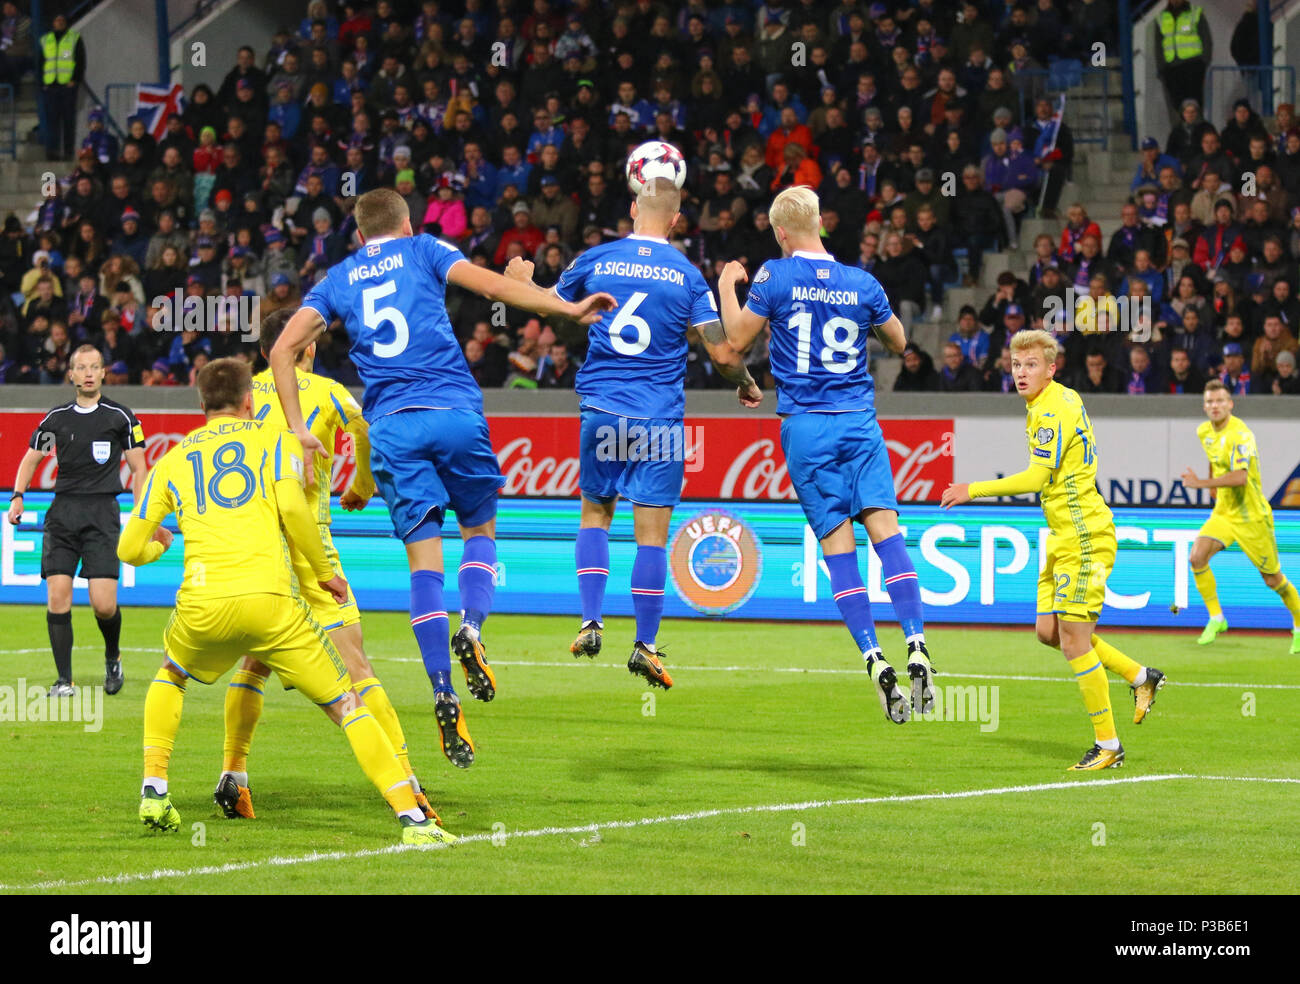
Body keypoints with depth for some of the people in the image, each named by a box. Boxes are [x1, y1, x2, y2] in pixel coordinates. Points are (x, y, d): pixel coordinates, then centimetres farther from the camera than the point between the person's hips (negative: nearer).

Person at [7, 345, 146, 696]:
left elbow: (138, 469, 6)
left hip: (102, 512, -3)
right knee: (57, 597, -9)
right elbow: (30, 458, 21)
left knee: (104, 605, -12)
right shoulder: (57, 417, 10)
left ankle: (113, 657, 20)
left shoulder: (120, 416, 3)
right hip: (63, 509, 3)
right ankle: (64, 681, -2)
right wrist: (17, 496, 5)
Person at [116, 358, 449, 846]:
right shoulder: (275, 440, 14)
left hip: (200, 604, 2)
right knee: (346, 704, 4)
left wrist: (157, 545, 43)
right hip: (268, 599, -2)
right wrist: (324, 572, 7)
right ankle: (411, 818, -8)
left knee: (169, 677, 35)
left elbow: (129, 550, 20)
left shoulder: (171, 462, 21)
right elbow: (292, 507, -5)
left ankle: (154, 792, 22)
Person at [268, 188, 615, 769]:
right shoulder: (423, 251, 14)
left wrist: (297, 428, 5)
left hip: (391, 427, 1)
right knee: (479, 530, 18)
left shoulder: (338, 280, 20)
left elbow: (284, 349, 8)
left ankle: (443, 693, -10)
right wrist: (568, 309, -6)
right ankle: (471, 626, -10)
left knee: (424, 558, 2)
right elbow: (492, 286, -2)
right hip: (455, 412, -1)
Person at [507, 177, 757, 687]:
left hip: (601, 411, 2)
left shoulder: (595, 260, 1)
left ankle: (591, 622, 5)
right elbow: (722, 352, -6)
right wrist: (746, 384, 15)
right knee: (652, 535, 1)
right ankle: (645, 645, 2)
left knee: (594, 515, 18)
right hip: (659, 417, -2)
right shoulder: (687, 275, -3)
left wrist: (522, 281, 36)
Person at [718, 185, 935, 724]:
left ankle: (875, 660, -10)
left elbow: (738, 338, 6)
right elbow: (898, 341, 20)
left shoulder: (774, 277, -4)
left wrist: (727, 286, 20)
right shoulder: (862, 283, 6)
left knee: (837, 542, -2)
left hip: (806, 425, -2)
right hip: (860, 421, 2)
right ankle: (916, 646, -20)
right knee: (884, 525, -5)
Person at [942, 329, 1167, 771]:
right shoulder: (1042, 406, 14)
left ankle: (1108, 746, 0)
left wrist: (973, 490, -20)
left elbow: (1037, 477, -24)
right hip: (1063, 536, 10)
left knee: (1074, 639, -7)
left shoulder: (1055, 409, -18)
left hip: (1083, 536, -10)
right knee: (1049, 631, 10)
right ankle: (1140, 676, 23)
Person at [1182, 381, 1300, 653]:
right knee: (1197, 556, -17)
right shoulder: (1204, 432, 4)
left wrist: (1202, 483, -36)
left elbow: (1240, 476, -35)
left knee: (1273, 579, 4)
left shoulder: (1240, 434, -22)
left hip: (1252, 516, -6)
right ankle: (1216, 619, -5)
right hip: (1223, 513, 6)